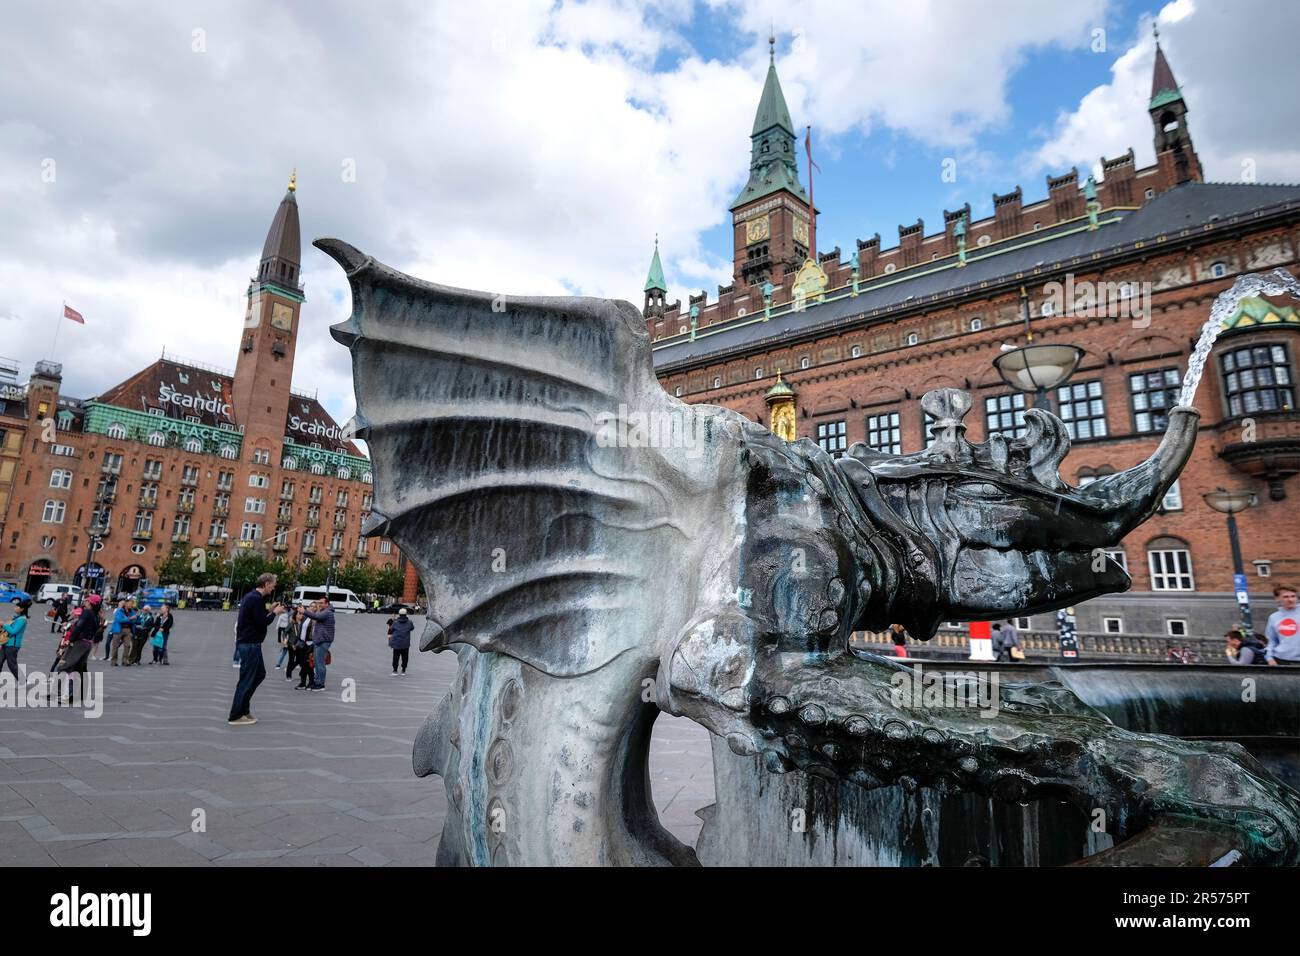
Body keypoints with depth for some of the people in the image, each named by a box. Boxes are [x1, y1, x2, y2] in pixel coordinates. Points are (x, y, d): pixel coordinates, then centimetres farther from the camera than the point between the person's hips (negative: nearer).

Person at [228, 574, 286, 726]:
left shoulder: (252, 596, 12)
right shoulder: (256, 599, -19)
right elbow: (262, 622, -20)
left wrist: (270, 610, 10)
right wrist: (275, 612, -6)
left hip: (249, 643, 10)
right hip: (250, 644, -10)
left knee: (260, 674, 17)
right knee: (246, 679, -3)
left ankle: (243, 709, 21)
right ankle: (236, 716, 4)